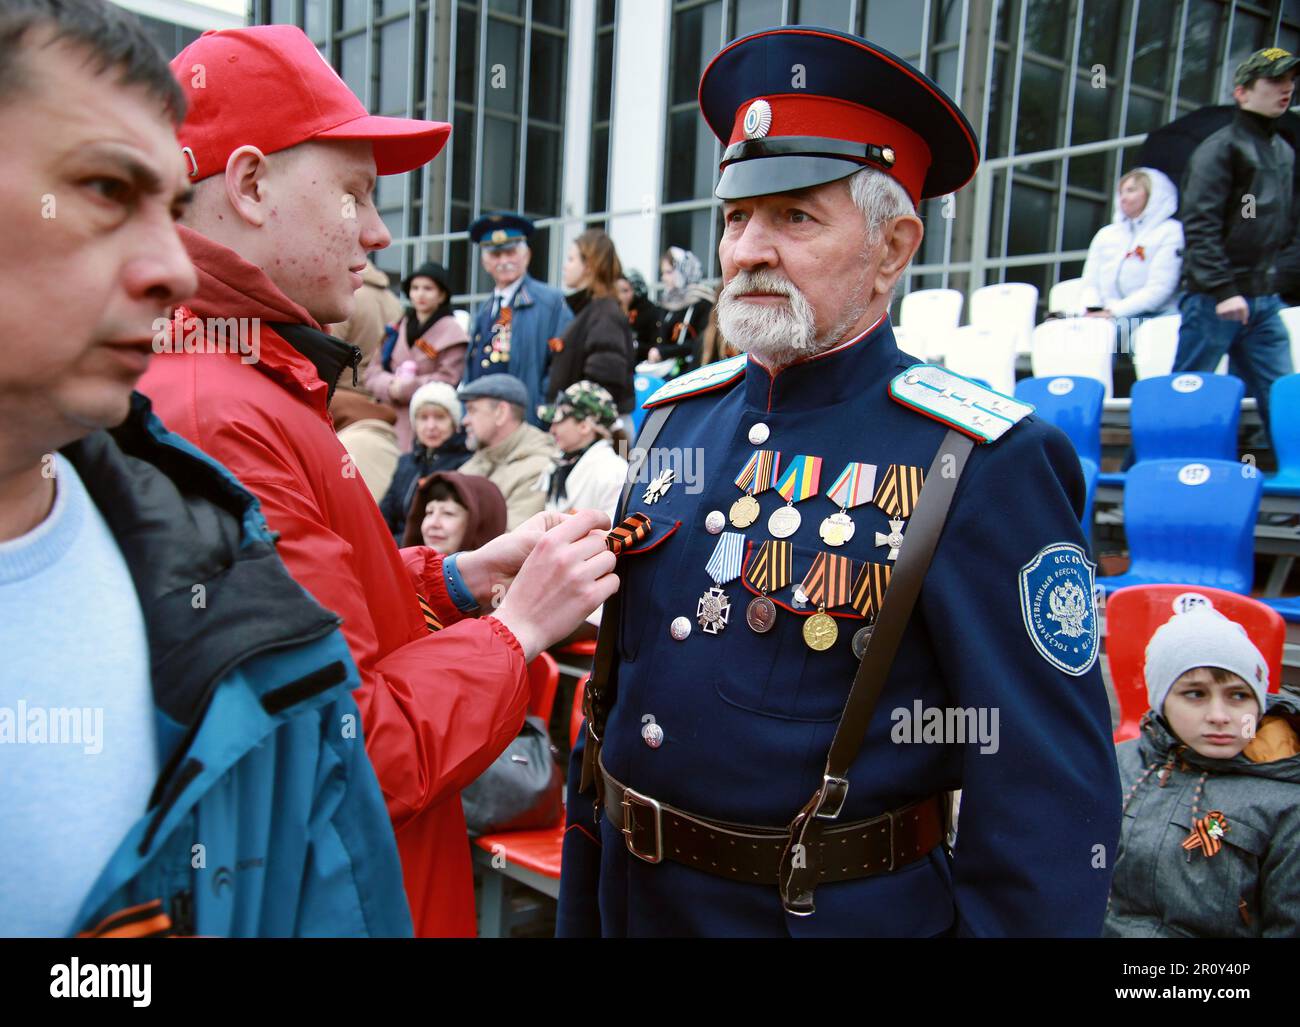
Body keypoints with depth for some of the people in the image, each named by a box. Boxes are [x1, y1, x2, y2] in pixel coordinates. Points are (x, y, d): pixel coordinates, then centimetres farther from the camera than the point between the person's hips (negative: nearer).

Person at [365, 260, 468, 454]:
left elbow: (447, 380, -10)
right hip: (394, 422, 5)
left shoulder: (450, 331, -2)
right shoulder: (397, 328, 14)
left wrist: (406, 388, -11)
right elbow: (374, 372, 10)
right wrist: (391, 387, -11)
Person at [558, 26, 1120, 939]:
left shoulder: (986, 468, -18)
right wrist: (580, 904, 12)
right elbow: (616, 675, 8)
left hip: (837, 909, -5)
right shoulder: (672, 419, 0)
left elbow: (1053, 798, -16)